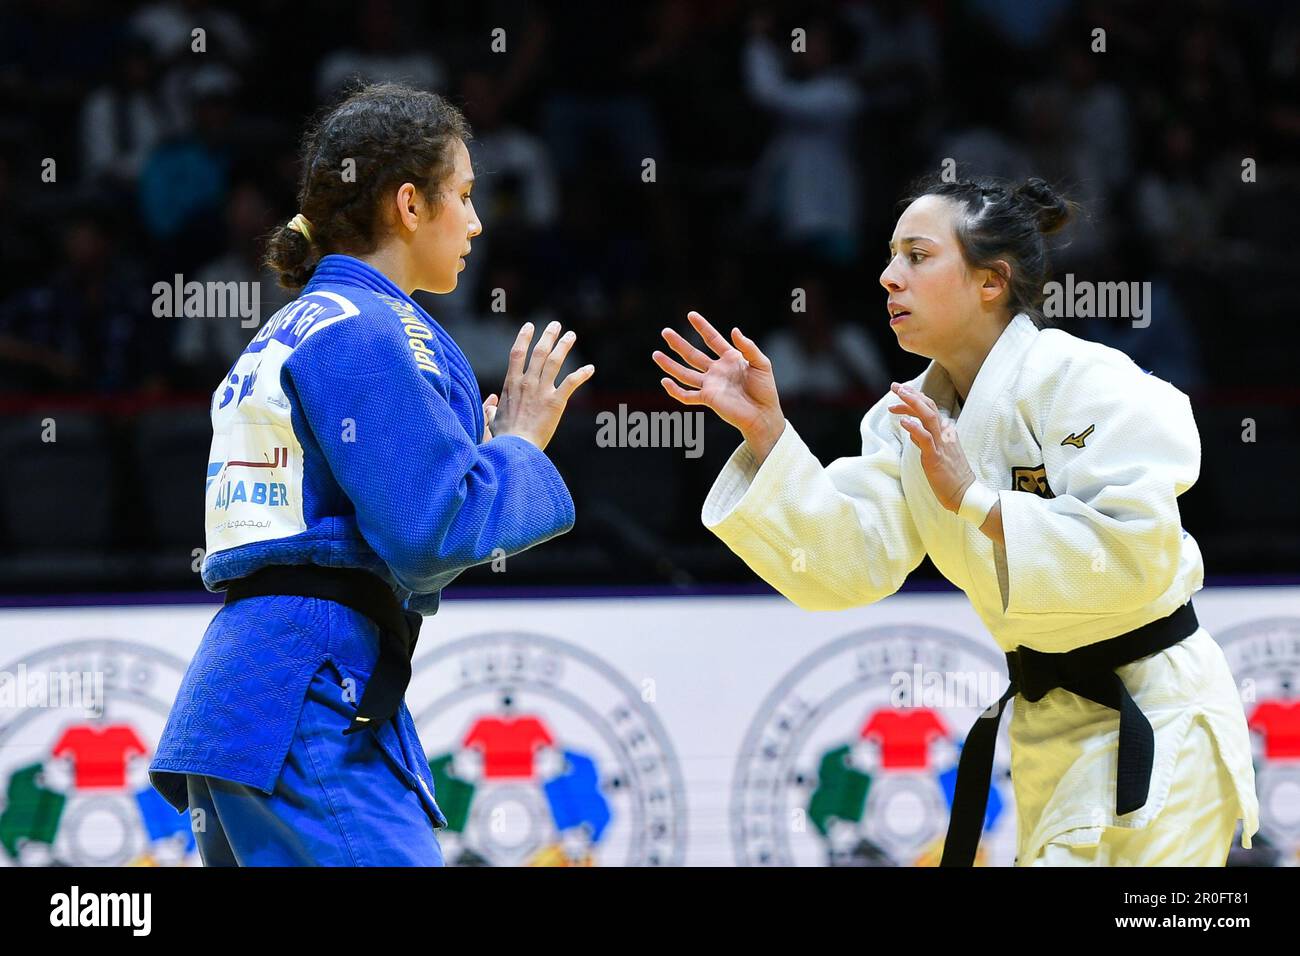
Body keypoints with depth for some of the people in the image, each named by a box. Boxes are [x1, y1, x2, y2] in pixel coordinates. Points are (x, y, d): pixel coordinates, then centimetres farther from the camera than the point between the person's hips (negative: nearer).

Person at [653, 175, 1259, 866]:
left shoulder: (1086, 381, -19)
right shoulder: (910, 418, 4)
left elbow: (1139, 553, -29)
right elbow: (847, 565, -7)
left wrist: (976, 500, -32)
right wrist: (765, 431, -16)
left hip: (1152, 725, -8)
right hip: (1050, 724, 8)